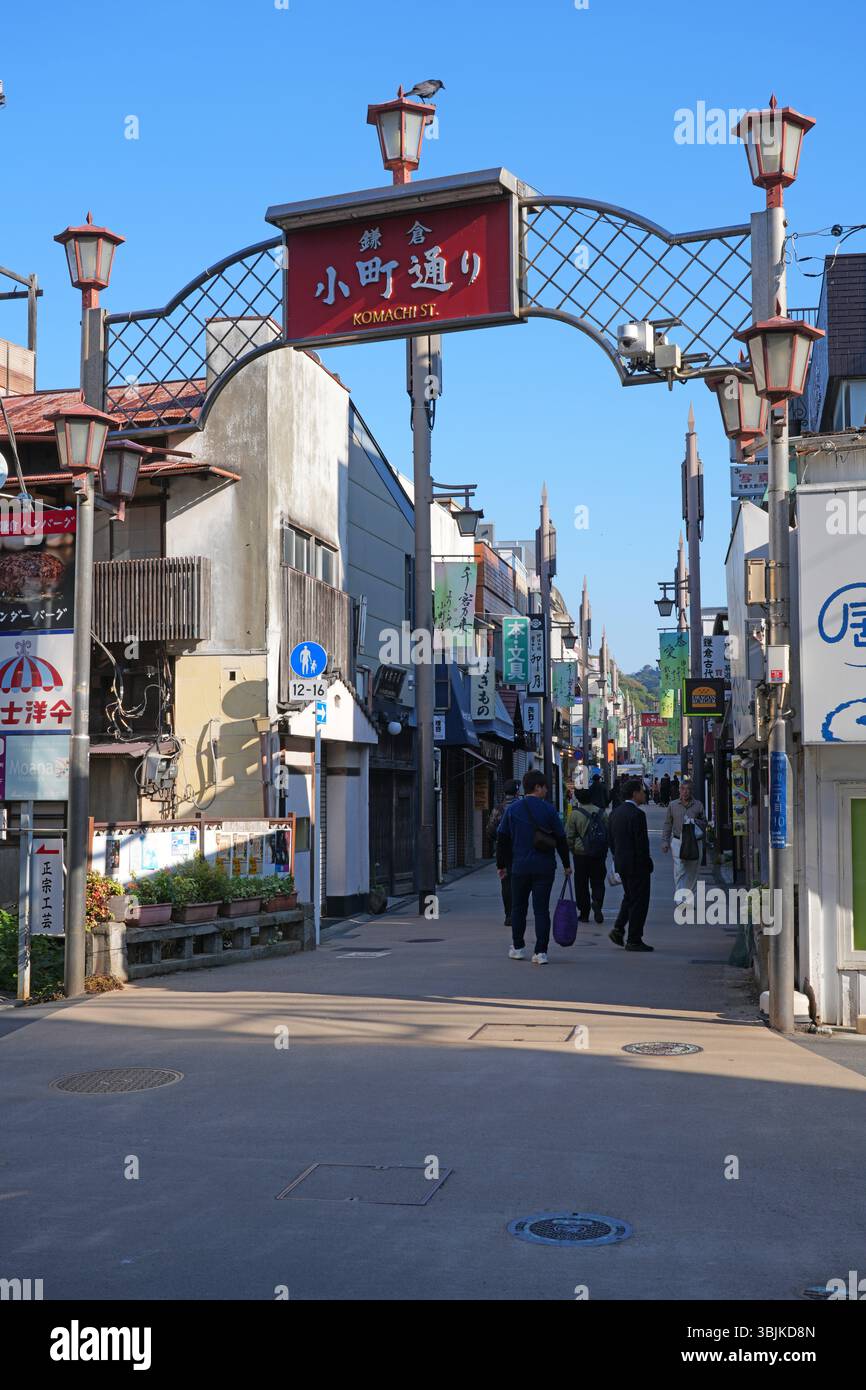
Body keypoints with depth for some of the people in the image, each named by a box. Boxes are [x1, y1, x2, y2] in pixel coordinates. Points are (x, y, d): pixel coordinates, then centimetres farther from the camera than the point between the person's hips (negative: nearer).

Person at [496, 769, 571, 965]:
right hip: (545, 868, -1)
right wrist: (566, 864, 12)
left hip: (520, 867, 1)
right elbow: (561, 839, 1)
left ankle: (517, 948, 21)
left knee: (518, 907, 16)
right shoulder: (548, 809, -3)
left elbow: (502, 839, 4)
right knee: (541, 909, 2)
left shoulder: (513, 809, 1)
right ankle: (541, 952, -2)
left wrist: (502, 864, 12)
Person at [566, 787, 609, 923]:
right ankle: (597, 902, -16)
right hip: (600, 855, 3)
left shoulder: (575, 814, -10)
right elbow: (609, 832, 8)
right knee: (598, 882, 10)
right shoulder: (602, 813, 2)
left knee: (581, 884, 8)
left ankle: (584, 913, 11)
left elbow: (569, 836, -7)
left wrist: (571, 849, 10)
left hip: (581, 854, -3)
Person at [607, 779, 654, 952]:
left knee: (629, 897, 22)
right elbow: (641, 843, -20)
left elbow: (611, 840, 13)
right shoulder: (637, 814, -18)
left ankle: (618, 929, 11)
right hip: (637, 864, -8)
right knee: (639, 901, 1)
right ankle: (634, 940, 4)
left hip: (621, 864, 8)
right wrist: (648, 864, -10)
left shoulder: (615, 812, 8)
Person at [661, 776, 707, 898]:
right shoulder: (673, 805, 7)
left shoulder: (698, 805, 6)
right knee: (679, 872, -10)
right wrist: (665, 842, 5)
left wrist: (695, 822, -10)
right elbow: (667, 825, 11)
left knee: (691, 873, 6)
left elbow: (704, 823, 11)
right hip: (677, 842, -1)